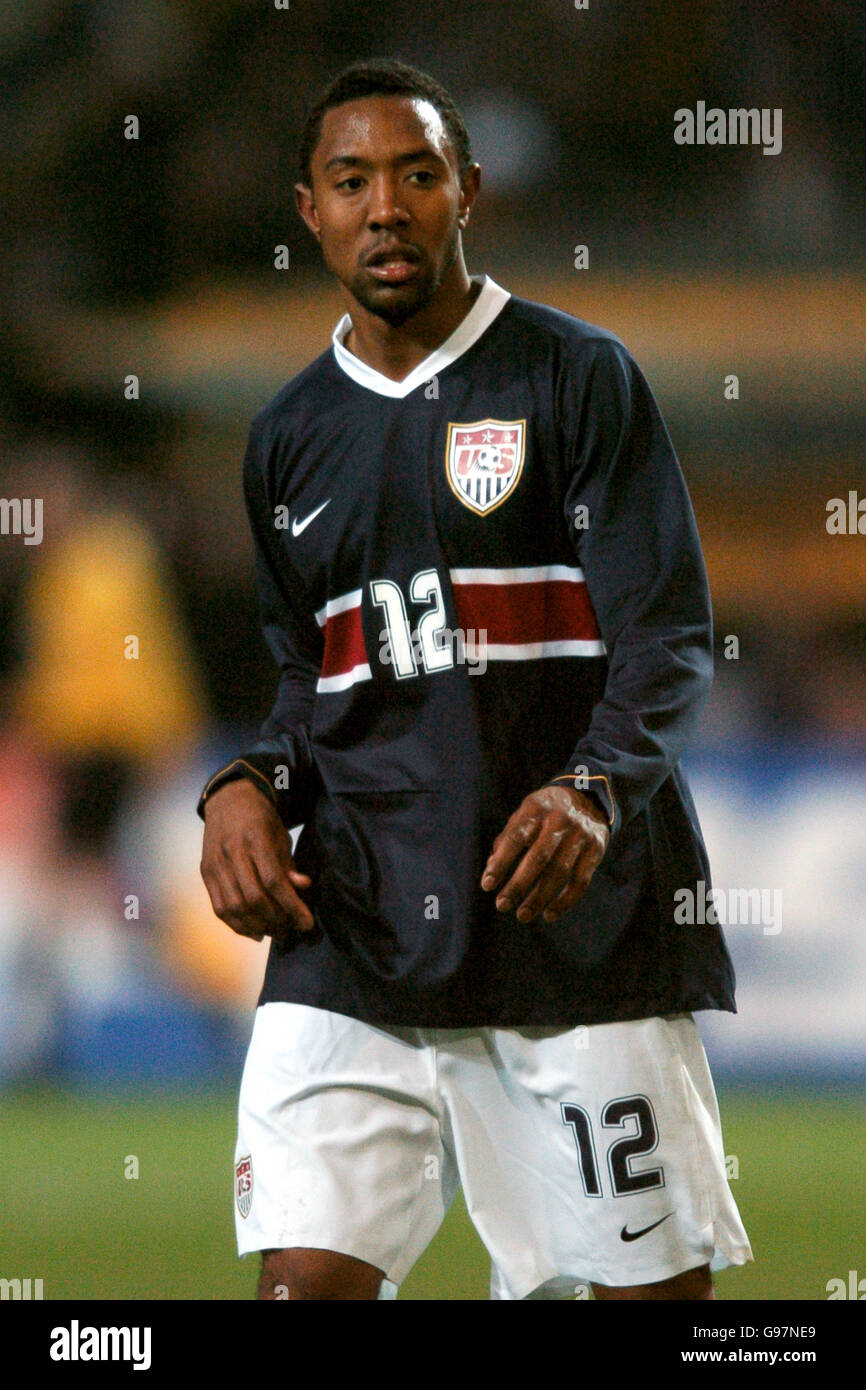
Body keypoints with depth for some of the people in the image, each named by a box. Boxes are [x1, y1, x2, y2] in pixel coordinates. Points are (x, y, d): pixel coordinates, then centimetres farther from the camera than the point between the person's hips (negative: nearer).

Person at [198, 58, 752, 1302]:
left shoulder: (576, 377, 1)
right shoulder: (290, 438, 15)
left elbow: (670, 640, -6)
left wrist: (596, 790, -24)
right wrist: (250, 788, 3)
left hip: (578, 911, -3)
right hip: (354, 921, 3)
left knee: (656, 1283, -2)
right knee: (308, 1277, -11)